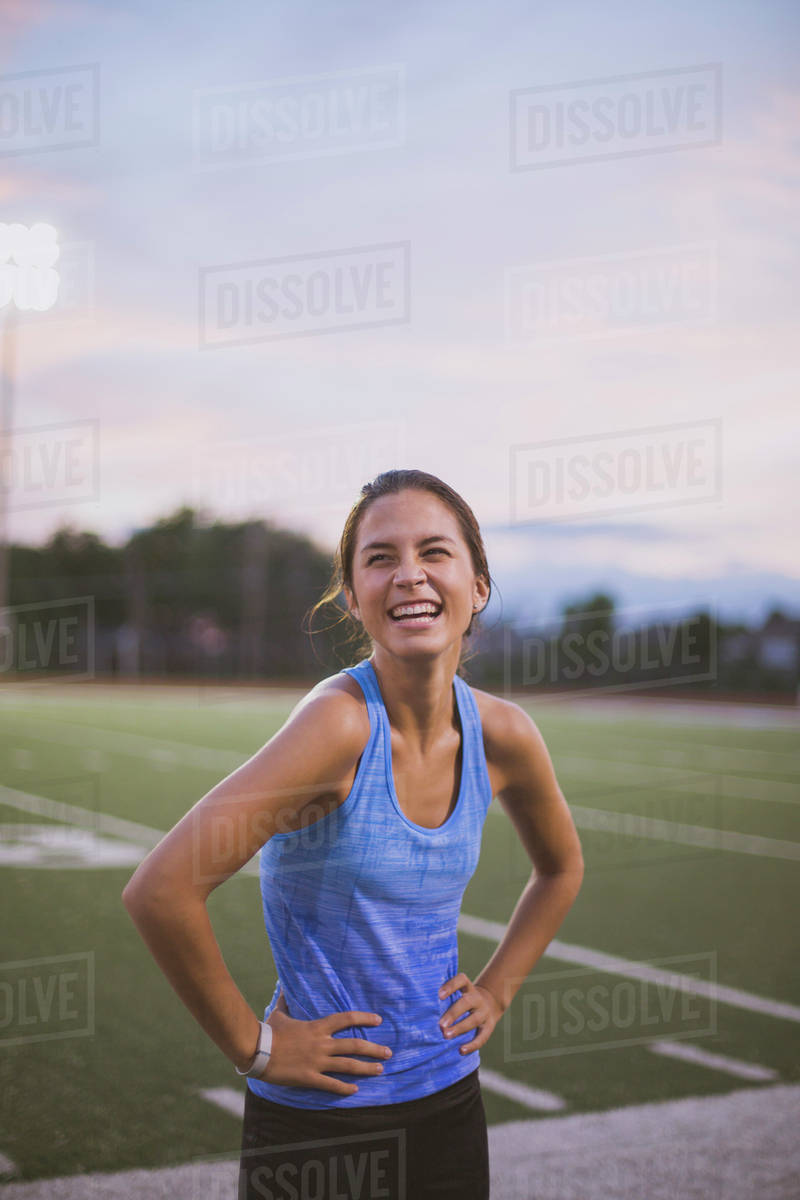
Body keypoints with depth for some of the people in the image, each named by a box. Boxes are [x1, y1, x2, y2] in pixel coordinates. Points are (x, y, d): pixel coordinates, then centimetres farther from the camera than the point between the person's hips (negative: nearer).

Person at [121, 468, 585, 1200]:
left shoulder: (502, 736, -4)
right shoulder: (341, 722, -22)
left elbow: (561, 869, 18)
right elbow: (159, 890, -29)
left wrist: (496, 990, 8)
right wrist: (251, 1044, -18)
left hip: (450, 1105, 5)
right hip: (316, 1123, -5)